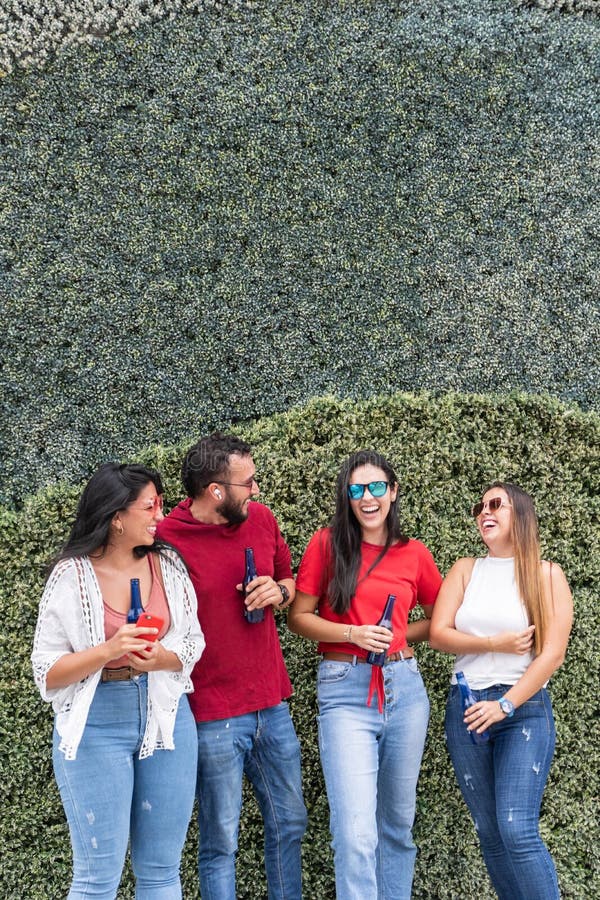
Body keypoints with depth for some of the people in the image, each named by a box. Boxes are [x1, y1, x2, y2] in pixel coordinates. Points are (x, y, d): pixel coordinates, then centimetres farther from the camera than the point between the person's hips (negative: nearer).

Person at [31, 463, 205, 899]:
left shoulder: (168, 565, 3)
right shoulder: (72, 576, -8)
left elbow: (194, 643, 9)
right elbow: (47, 673, -7)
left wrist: (164, 659, -13)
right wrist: (108, 651, -22)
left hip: (167, 716, 4)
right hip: (97, 725, -4)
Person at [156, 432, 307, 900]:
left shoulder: (261, 518, 2)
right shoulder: (166, 539, -15)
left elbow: (289, 578, 19)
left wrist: (278, 591, -5)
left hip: (272, 705, 6)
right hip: (214, 717, -6)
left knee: (289, 824, 17)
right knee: (220, 843, 5)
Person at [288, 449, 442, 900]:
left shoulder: (415, 555, 6)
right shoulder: (327, 544, 0)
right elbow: (299, 617, 1)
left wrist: (397, 636, 1)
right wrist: (353, 634, -14)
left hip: (404, 688, 3)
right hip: (345, 692, -3)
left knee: (398, 823, 13)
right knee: (356, 834, -13)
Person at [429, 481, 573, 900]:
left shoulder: (547, 575, 0)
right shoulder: (465, 570, 10)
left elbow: (553, 653, -8)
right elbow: (438, 634, -1)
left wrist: (504, 705, -14)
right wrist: (498, 644, -11)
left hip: (524, 708, -4)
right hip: (466, 708, 4)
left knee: (518, 830, -16)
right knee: (489, 833, 6)